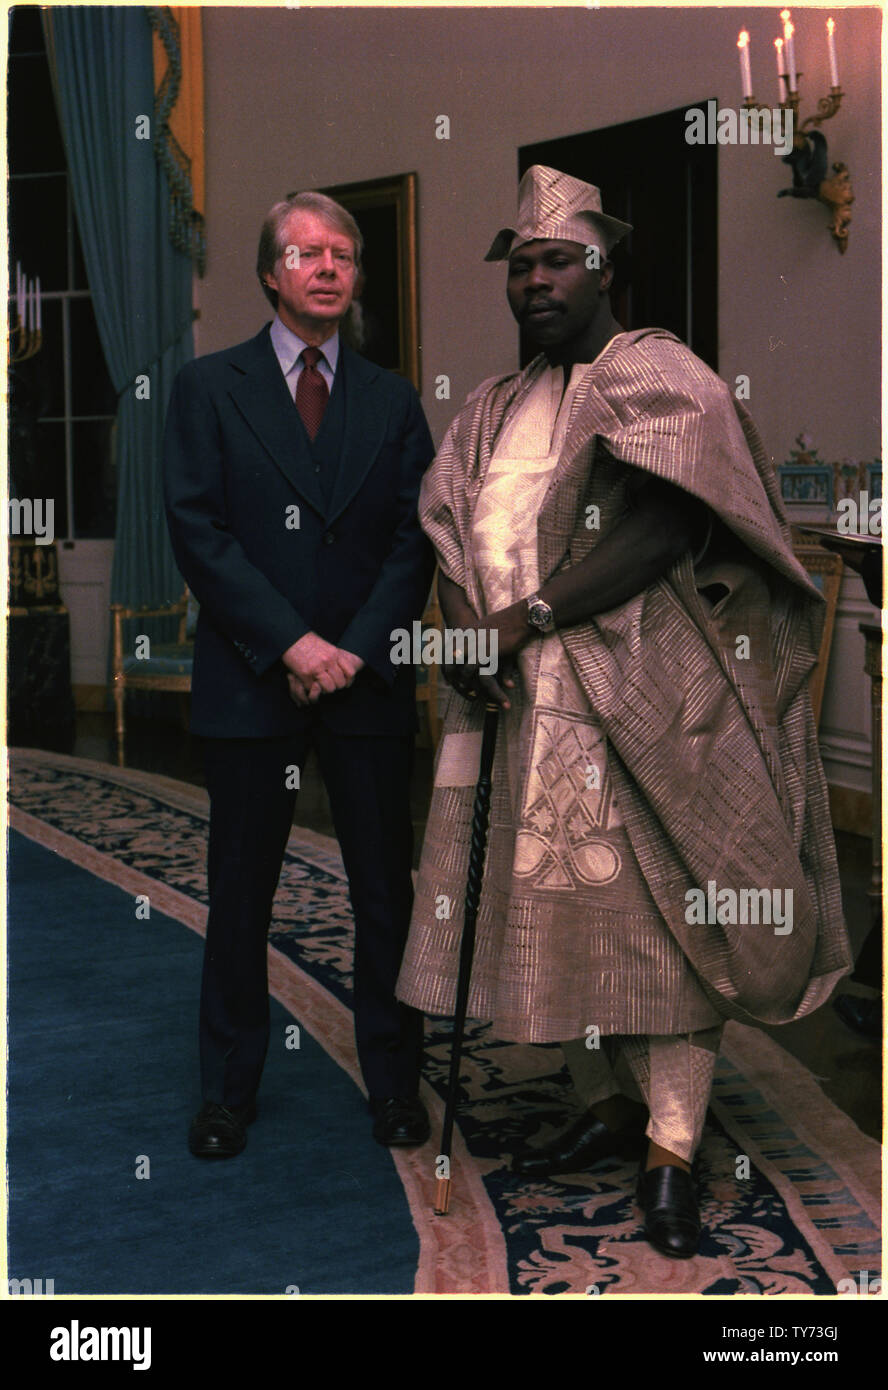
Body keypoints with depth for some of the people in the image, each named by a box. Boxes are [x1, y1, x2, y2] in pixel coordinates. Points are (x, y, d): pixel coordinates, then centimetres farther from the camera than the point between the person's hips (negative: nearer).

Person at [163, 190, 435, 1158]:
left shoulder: (392, 401, 11)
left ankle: (393, 1084, 22)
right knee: (240, 893, 8)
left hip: (369, 679, 2)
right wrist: (292, 642, -13)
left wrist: (358, 649, -9)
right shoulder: (208, 388, 4)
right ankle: (229, 1089, 23)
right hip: (250, 679, -1)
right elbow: (196, 533, -5)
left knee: (387, 889, 6)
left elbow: (414, 539, 5)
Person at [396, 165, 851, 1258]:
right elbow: (446, 534, 10)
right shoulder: (490, 412, 18)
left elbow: (666, 525, -14)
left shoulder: (659, 376, -1)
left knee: (657, 912, -6)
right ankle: (609, 1106, 23)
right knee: (551, 906, 8)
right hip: (523, 702, 6)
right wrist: (464, 632, -10)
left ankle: (670, 1154, 0)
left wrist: (532, 613, -17)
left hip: (643, 695, -6)